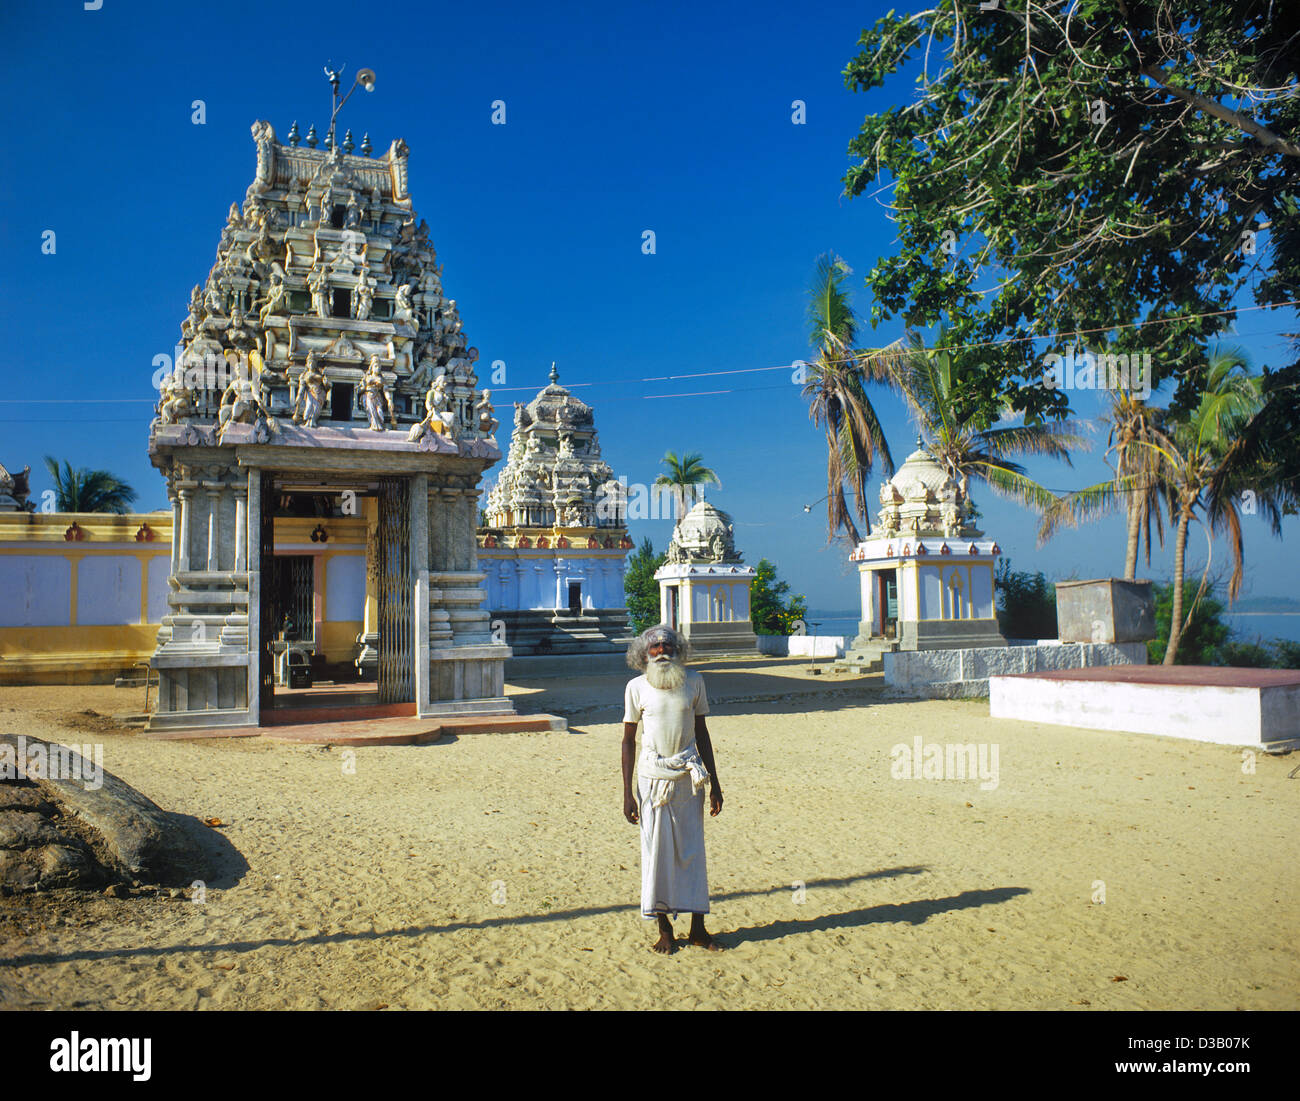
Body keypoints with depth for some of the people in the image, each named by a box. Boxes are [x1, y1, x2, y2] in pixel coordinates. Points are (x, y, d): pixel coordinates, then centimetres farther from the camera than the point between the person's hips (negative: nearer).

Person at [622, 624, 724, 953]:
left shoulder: (693, 681, 2)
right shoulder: (637, 687, -3)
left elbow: (702, 733, 9)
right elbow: (628, 740, 2)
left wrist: (714, 784, 8)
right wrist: (627, 793, -2)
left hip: (689, 777, 2)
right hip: (653, 777, -1)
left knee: (692, 850, 7)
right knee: (657, 851, 3)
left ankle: (698, 928, 19)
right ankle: (664, 929, 17)